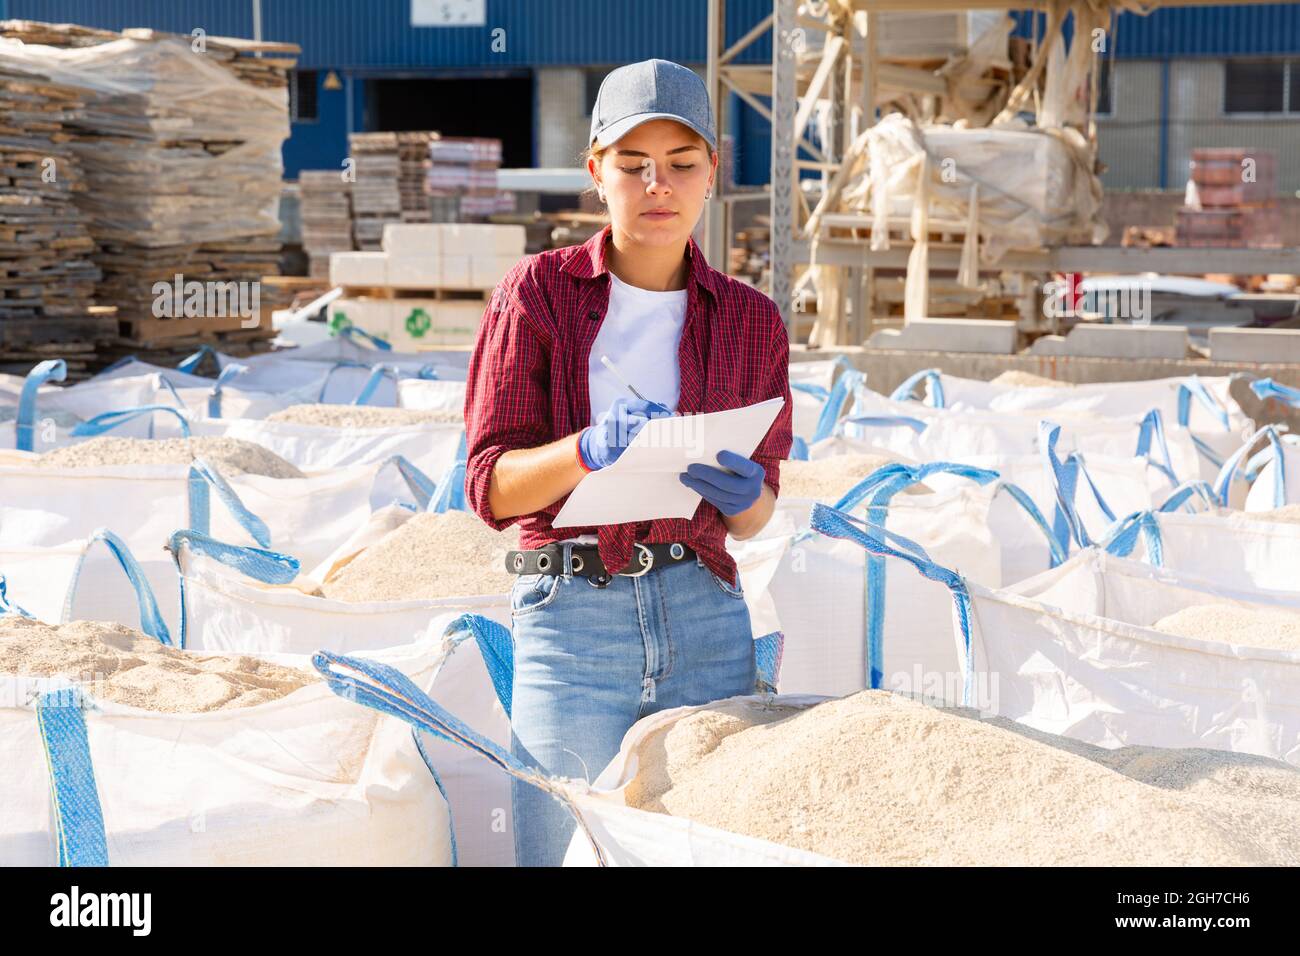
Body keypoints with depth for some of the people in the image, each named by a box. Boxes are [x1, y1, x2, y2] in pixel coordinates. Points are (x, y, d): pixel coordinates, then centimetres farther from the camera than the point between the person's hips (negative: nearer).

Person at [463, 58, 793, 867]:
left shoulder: (752, 321, 10)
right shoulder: (538, 292, 3)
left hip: (706, 623, 2)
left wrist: (740, 492, -10)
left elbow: (753, 518, 13)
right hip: (570, 613, -2)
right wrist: (588, 450, -21)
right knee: (564, 853, -4)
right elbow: (491, 487, -2)